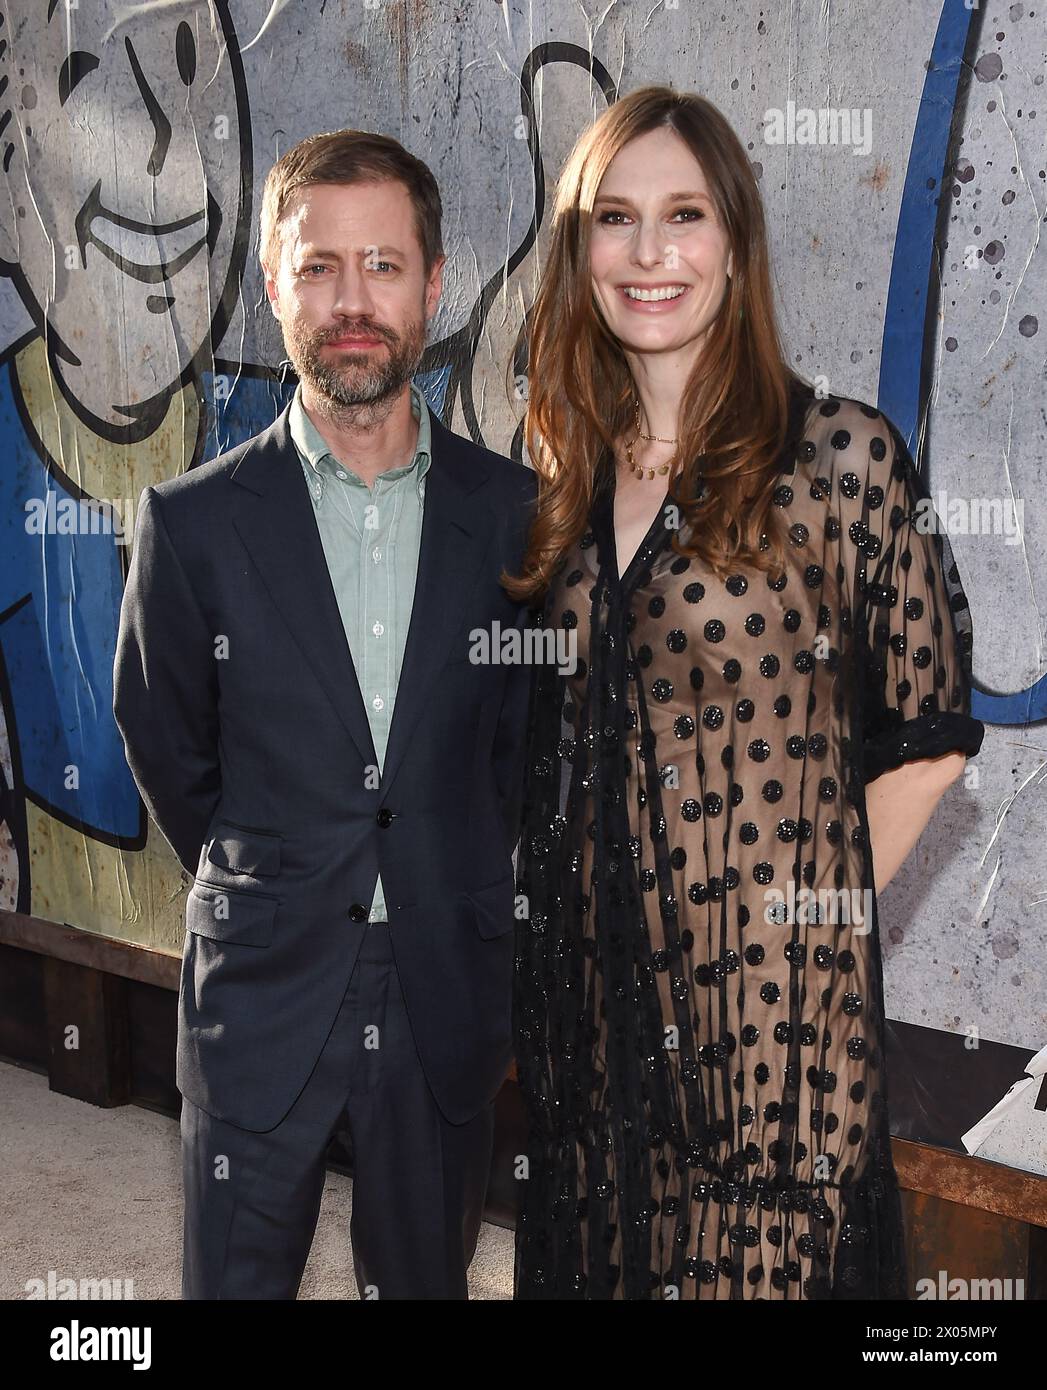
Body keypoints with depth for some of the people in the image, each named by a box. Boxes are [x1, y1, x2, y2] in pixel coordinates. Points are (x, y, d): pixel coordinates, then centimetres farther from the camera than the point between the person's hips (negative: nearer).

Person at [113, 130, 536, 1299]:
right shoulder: (195, 521, -6)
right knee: (235, 1278, 12)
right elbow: (167, 750, 4)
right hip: (261, 997, -1)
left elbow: (522, 740, 6)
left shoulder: (515, 513, -3)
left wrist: (458, 910, 8)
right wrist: (260, 897, 10)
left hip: (449, 1001, 1)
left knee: (426, 1278, 18)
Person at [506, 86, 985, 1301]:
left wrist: (825, 912, -4)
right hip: (582, 974, 5)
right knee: (593, 1248, 19)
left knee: (757, 1255, 11)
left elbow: (927, 734, -6)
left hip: (764, 985, -4)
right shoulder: (564, 463, 4)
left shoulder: (838, 453, -11)